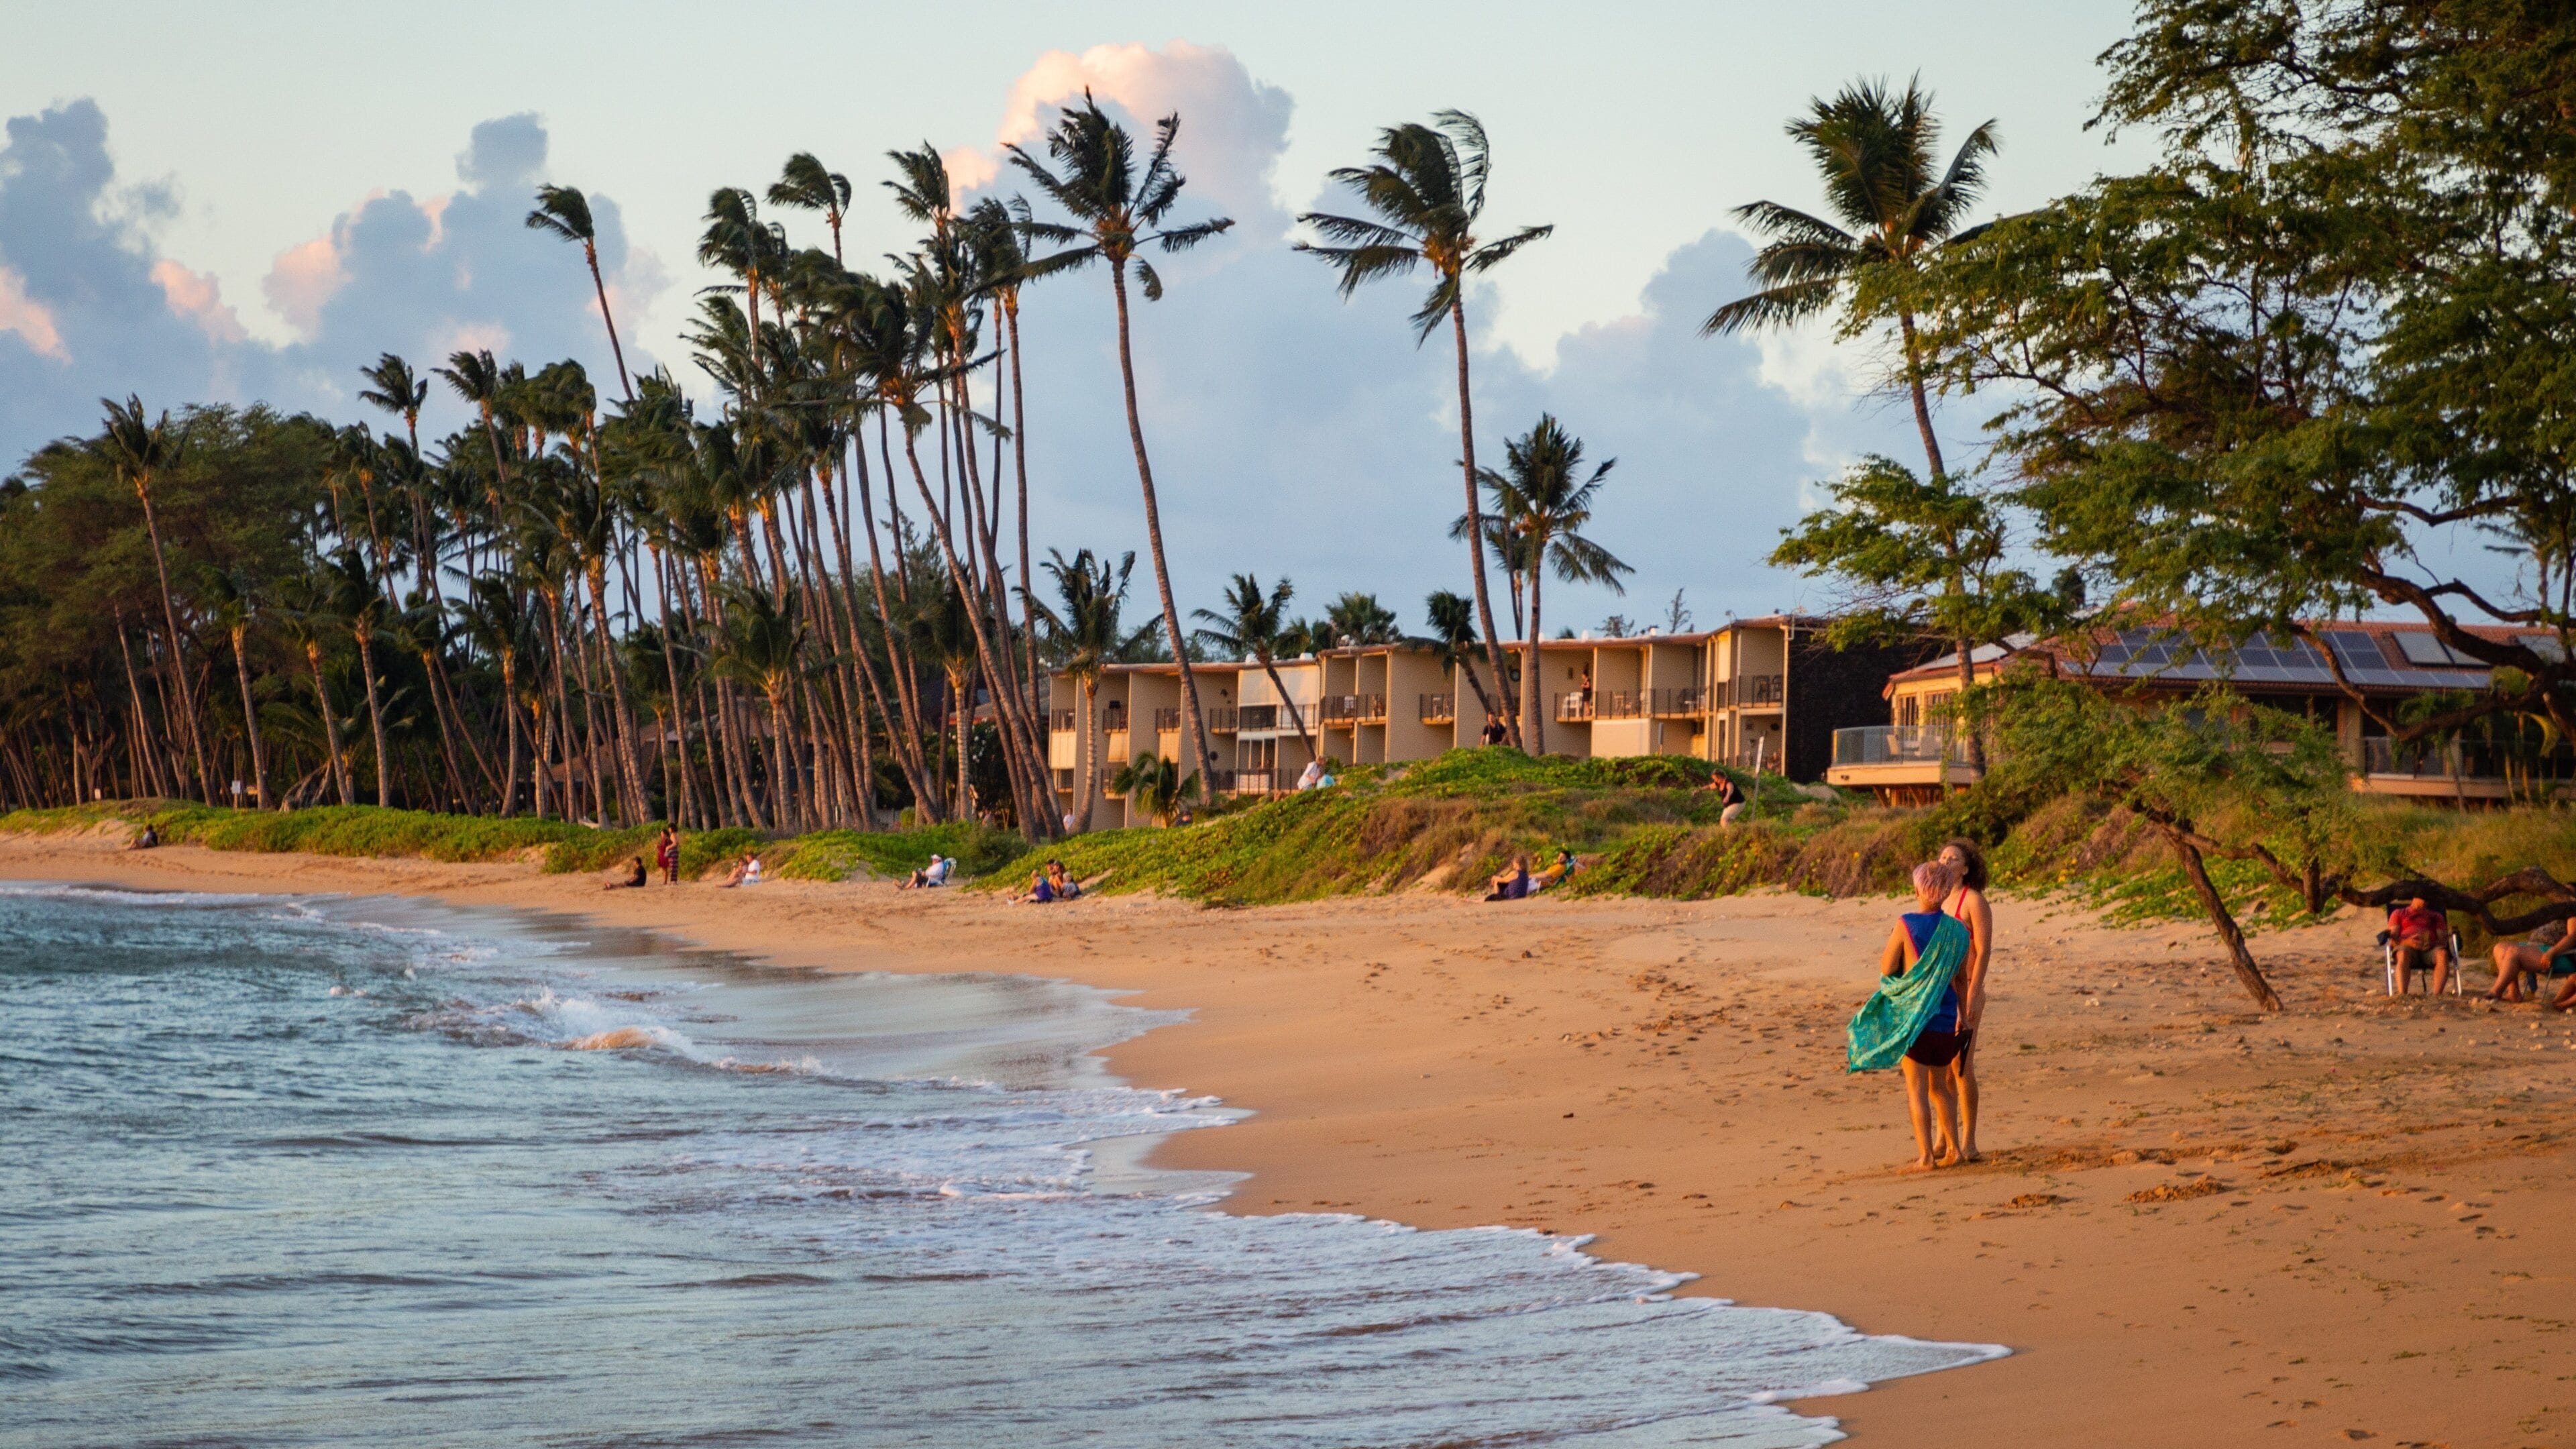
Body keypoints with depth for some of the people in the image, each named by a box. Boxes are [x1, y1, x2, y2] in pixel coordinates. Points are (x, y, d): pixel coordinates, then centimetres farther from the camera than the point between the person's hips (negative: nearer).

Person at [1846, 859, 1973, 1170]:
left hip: (1912, 1016, -4)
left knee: (1917, 1088, 1)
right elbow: (1962, 977, 10)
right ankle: (1951, 1147, 18)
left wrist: (1890, 943, 10)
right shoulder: (1957, 930, 1)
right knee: (1938, 1085, 20)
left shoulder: (1906, 924, -13)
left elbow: (1887, 968, -8)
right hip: (1947, 1018, 5)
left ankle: (1925, 1156, -2)